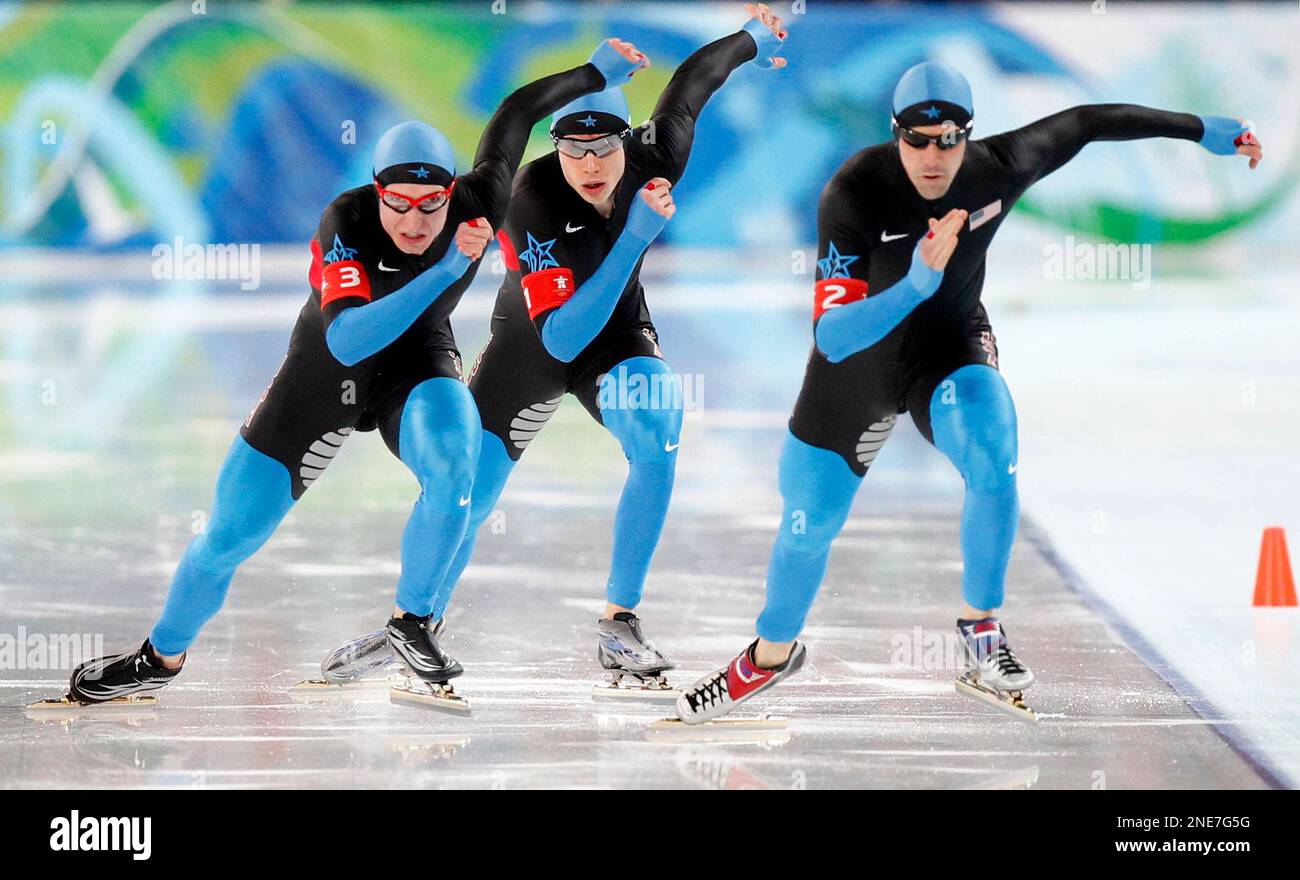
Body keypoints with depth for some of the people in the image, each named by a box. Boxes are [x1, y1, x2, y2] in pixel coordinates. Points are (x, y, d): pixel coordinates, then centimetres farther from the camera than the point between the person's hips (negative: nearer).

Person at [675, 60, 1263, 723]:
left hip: (951, 347, 1)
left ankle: (979, 630, -9)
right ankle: (772, 653, 36)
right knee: (807, 528, 7)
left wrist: (1199, 129, 4)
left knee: (993, 460, -29)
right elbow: (833, 338, -36)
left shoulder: (997, 169, -22)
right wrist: (914, 285, -51)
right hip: (856, 364, -1)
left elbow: (1085, 122, -4)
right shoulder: (853, 194, -32)